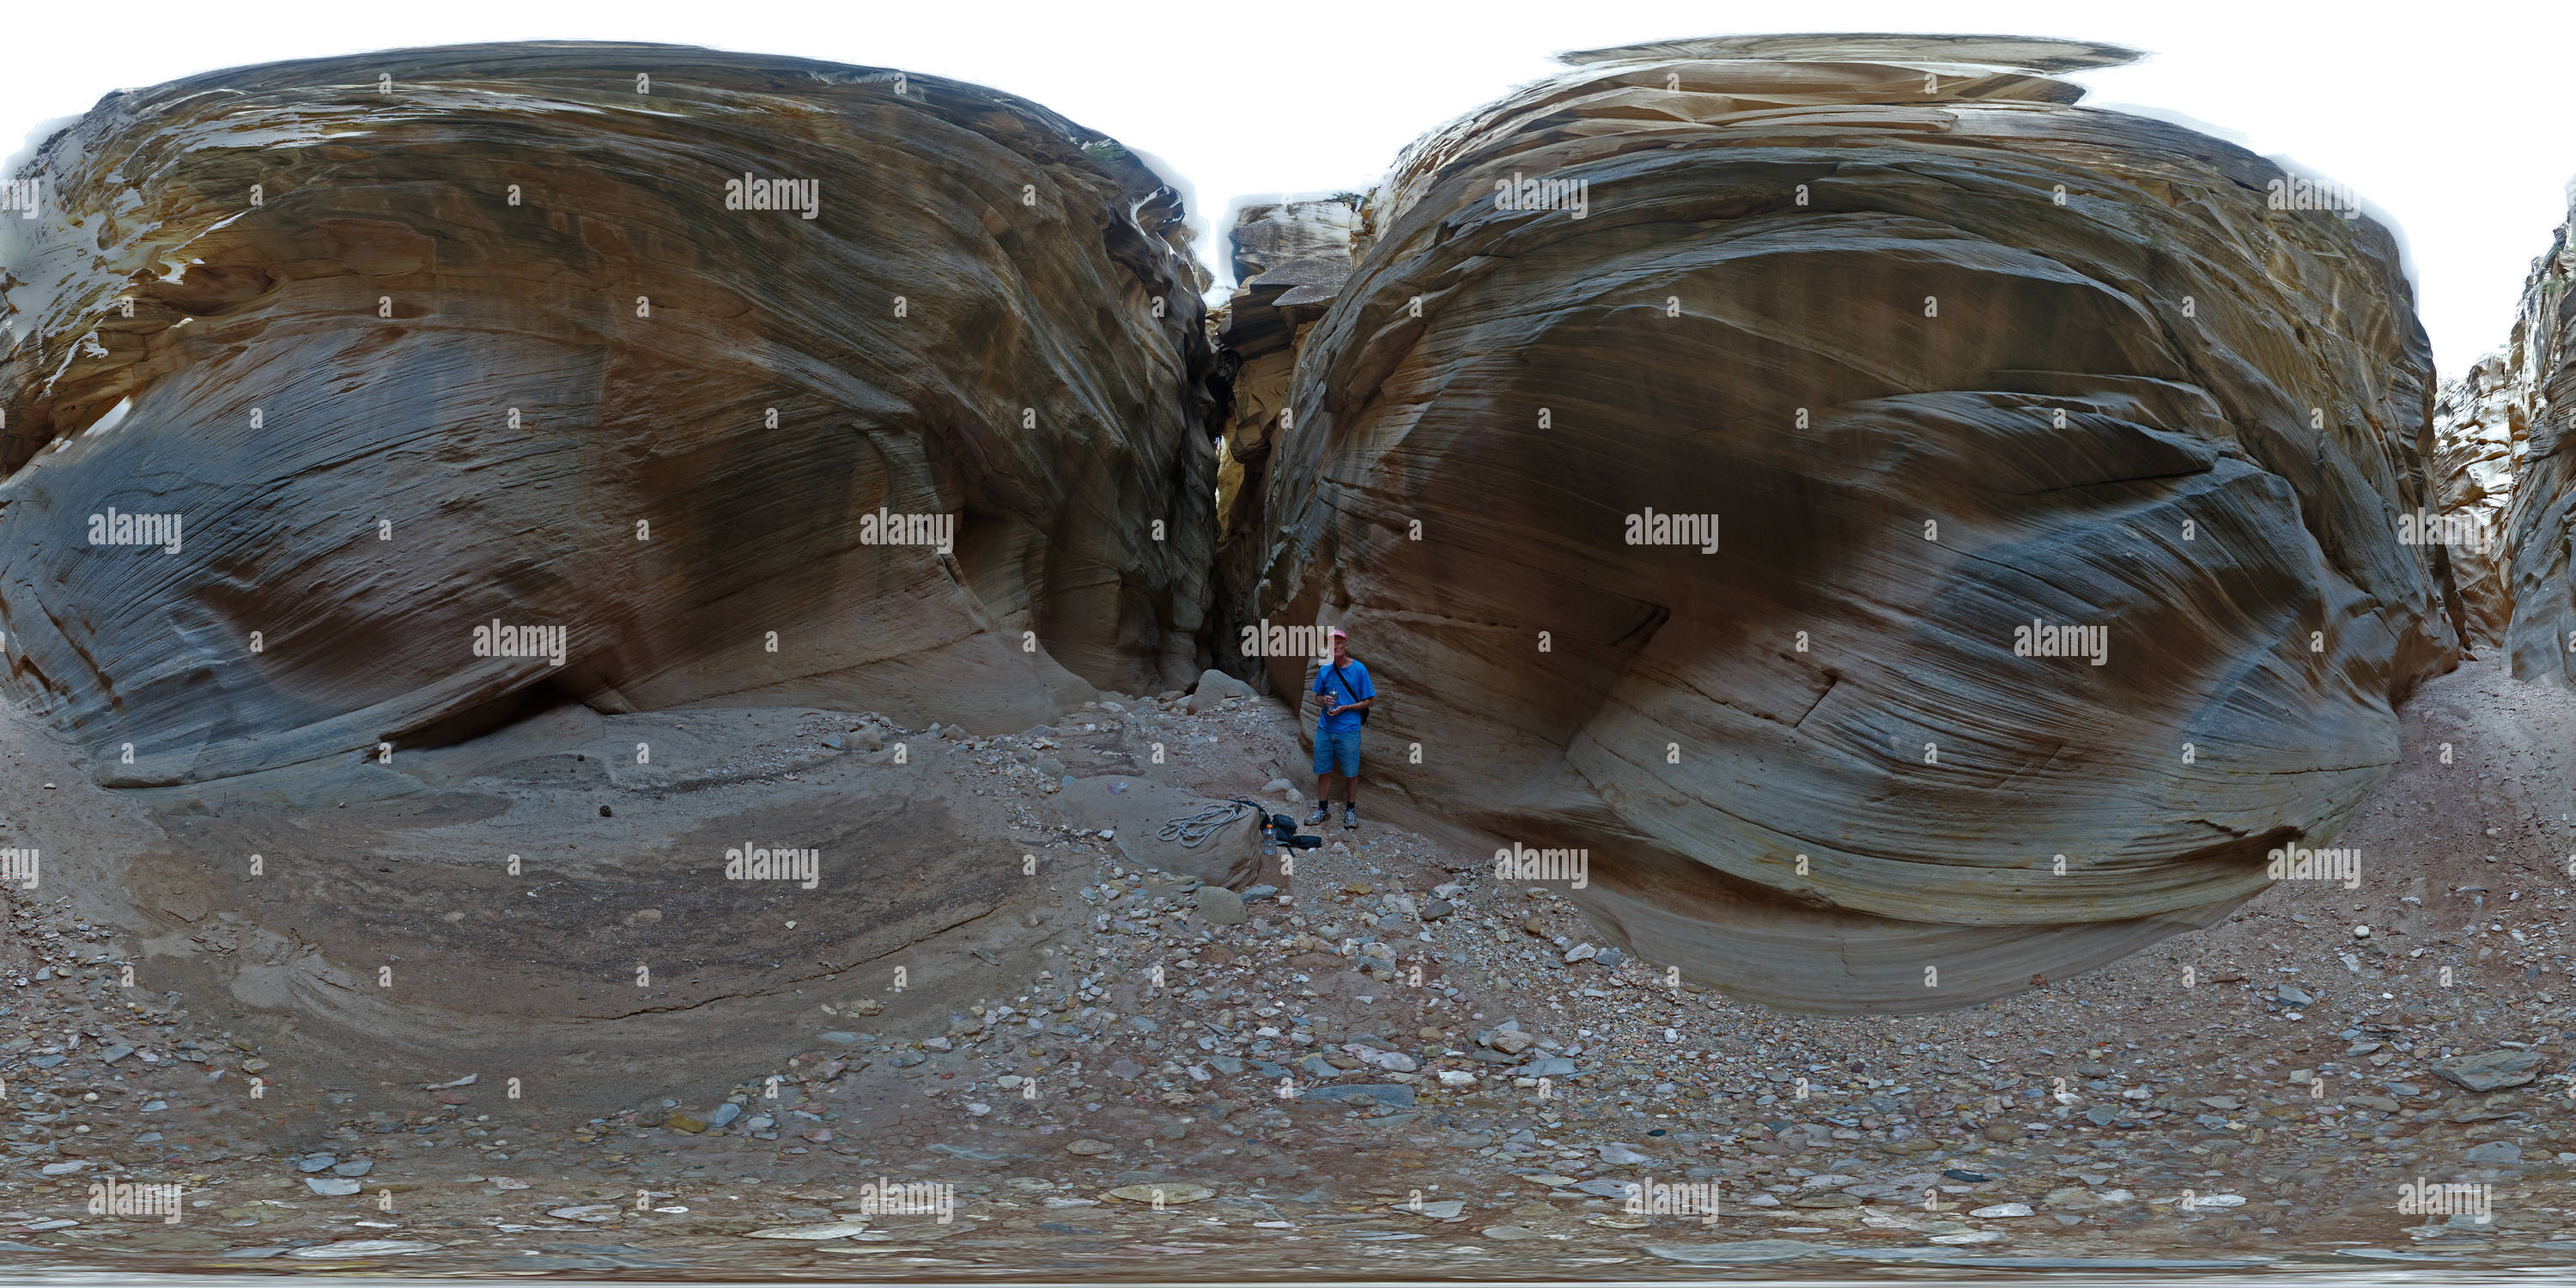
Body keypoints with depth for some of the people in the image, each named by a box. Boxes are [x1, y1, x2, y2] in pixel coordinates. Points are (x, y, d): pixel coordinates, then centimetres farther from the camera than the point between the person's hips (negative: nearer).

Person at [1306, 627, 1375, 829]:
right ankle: (1323, 809, 21)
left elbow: (1369, 701, -3)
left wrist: (1345, 708, -13)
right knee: (1323, 771, 8)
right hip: (1325, 728, 4)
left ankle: (1350, 811, 18)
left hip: (1349, 731, -4)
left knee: (1351, 773, 3)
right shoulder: (1324, 670, 6)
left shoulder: (1359, 669, -6)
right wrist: (1324, 700, -5)